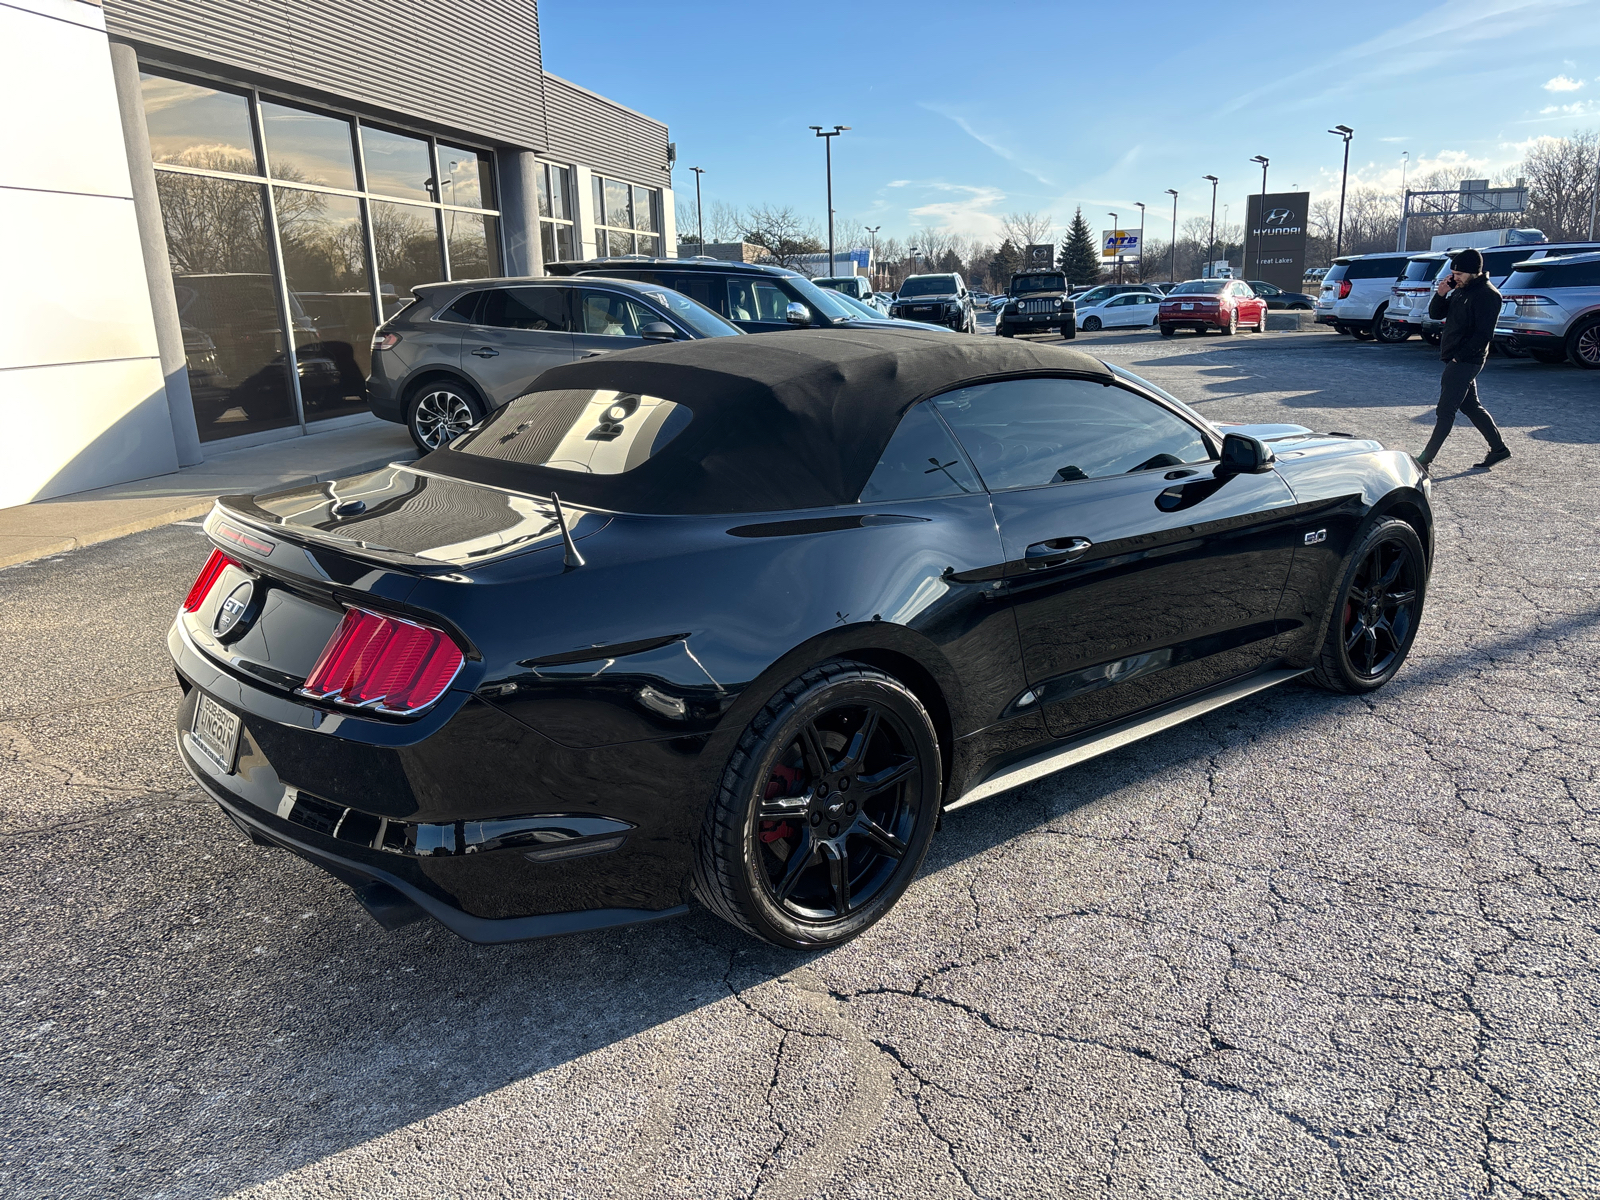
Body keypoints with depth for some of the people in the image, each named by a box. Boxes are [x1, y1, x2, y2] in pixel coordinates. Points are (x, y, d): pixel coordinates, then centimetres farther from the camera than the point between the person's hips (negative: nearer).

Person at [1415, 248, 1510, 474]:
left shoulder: (1487, 295, -15)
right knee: (1470, 406, 16)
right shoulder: (1461, 290, 13)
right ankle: (1498, 448, 26)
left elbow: (1484, 334, -20)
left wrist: (1459, 357, -19)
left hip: (1466, 361, -10)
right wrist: (1441, 294, -3)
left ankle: (1425, 459, -7)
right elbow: (1436, 314, 14)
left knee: (1446, 410, -8)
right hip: (1456, 359, 10)